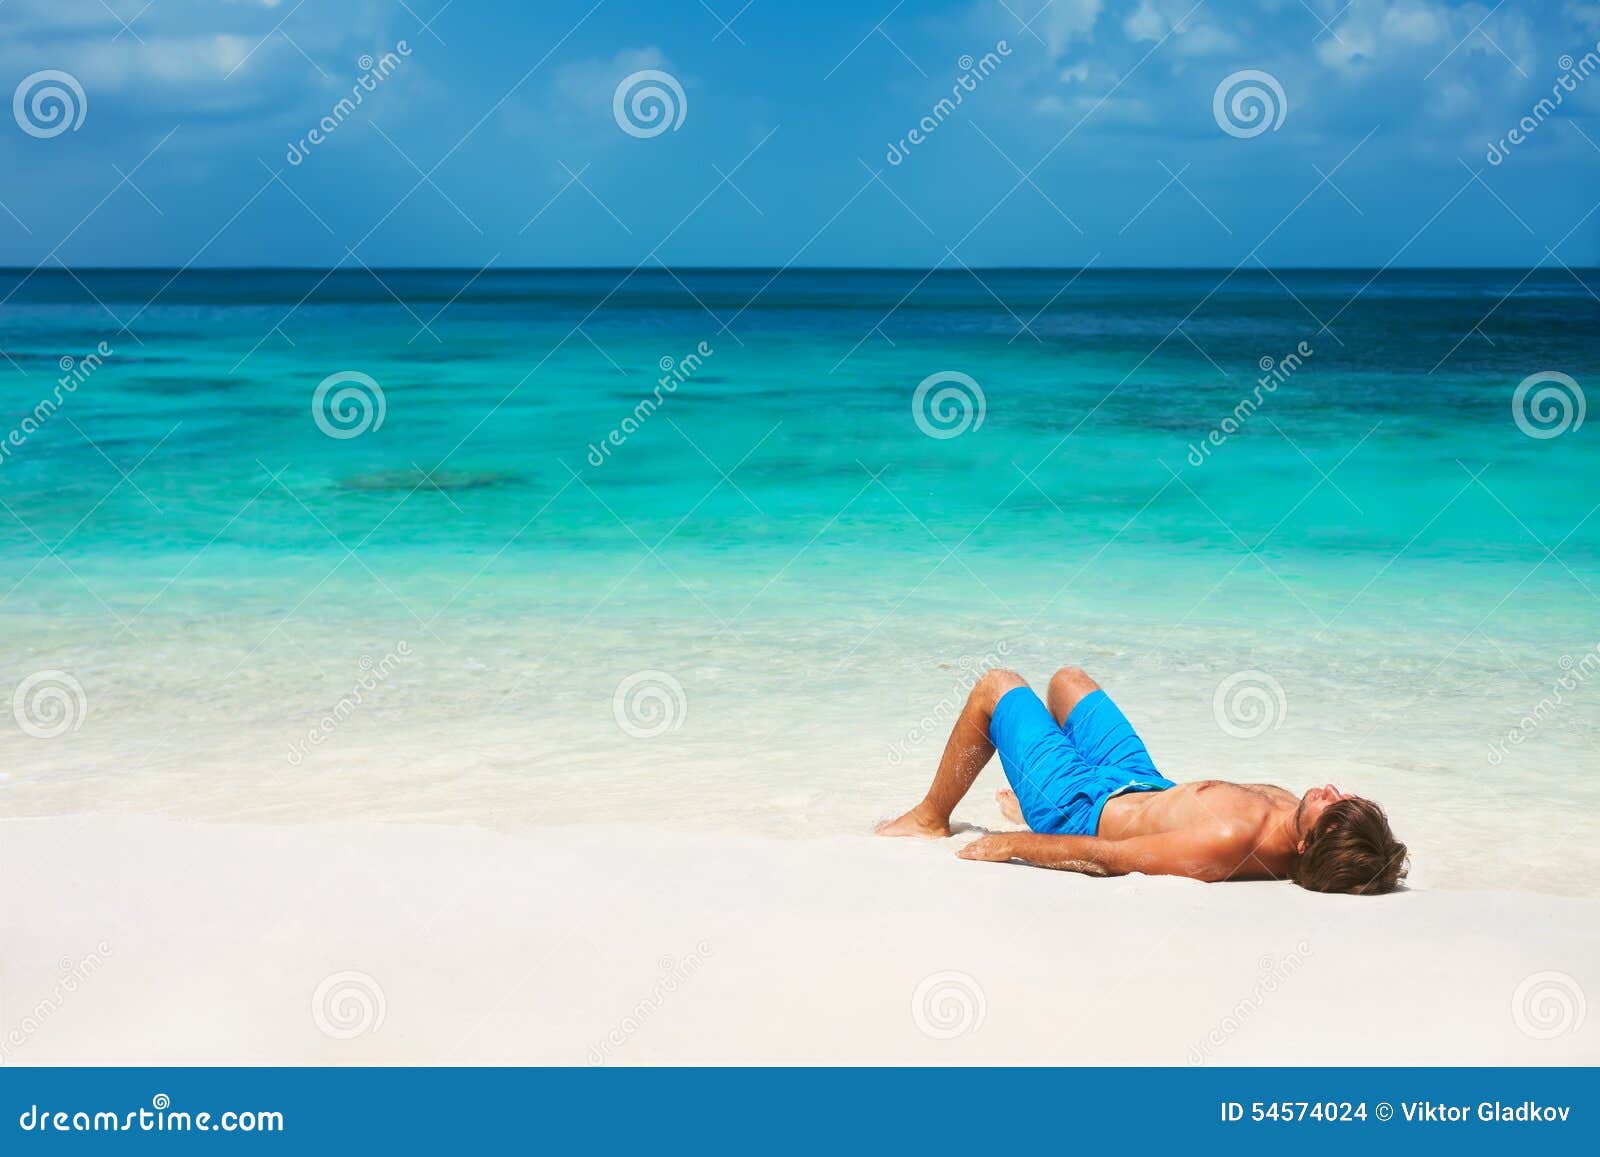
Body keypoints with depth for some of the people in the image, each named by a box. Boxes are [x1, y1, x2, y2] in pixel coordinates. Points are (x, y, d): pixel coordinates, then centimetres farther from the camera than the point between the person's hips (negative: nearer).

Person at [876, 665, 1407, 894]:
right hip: (1147, 782, 7)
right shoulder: (1289, 809, -27)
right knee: (1067, 677, 29)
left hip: (1084, 807, -7)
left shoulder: (1227, 842, -47)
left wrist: (1011, 845, -25)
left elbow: (1104, 858, -34)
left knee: (997, 685, 13)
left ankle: (931, 818, 34)